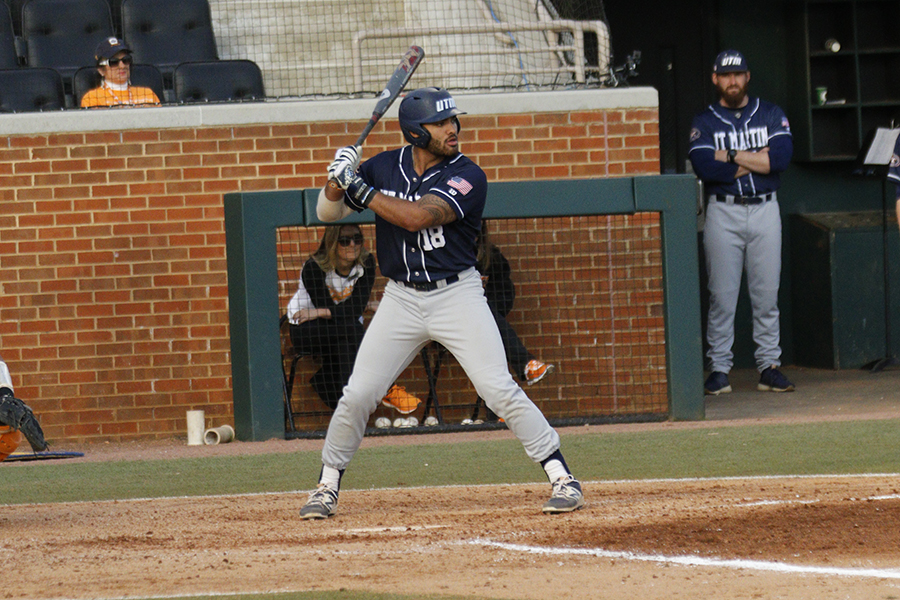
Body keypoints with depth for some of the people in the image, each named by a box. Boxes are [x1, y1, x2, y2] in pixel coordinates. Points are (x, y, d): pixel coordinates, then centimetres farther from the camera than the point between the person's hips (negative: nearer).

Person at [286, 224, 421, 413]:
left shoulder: (366, 263, -12)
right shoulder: (314, 268, -21)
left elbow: (356, 308, -18)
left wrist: (319, 313, -23)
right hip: (305, 331, -4)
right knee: (350, 328, -31)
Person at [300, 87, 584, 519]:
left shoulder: (467, 176, -13)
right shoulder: (384, 168, 1)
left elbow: (415, 217, -26)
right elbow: (327, 212, 8)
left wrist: (358, 188, -22)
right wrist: (338, 179, -14)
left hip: (457, 296, -3)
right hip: (401, 300, 3)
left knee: (500, 390, -13)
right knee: (357, 395, 0)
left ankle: (561, 477, -7)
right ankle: (327, 486, 17)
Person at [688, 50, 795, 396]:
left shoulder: (771, 115, 9)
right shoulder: (704, 122, 5)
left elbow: (781, 158, -8)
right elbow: (704, 167, -12)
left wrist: (731, 156, -8)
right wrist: (756, 159, -8)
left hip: (765, 211, 1)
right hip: (723, 214, -1)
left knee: (766, 293, 1)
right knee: (722, 294, -3)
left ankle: (769, 365, 5)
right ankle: (719, 367, 0)